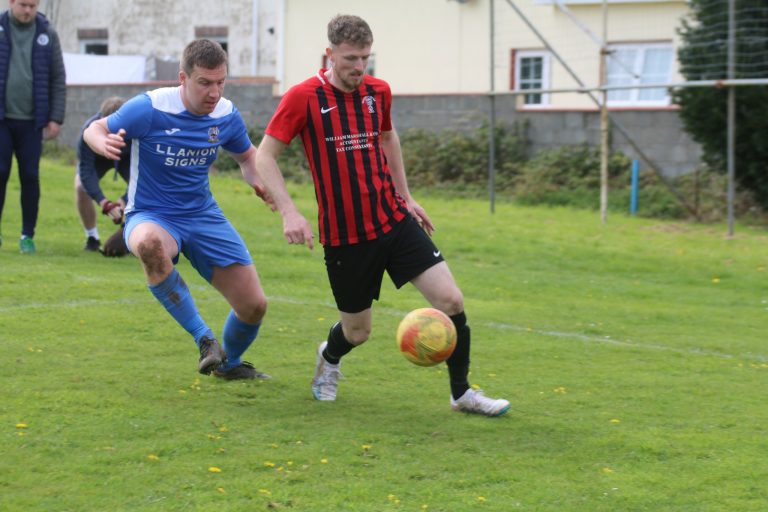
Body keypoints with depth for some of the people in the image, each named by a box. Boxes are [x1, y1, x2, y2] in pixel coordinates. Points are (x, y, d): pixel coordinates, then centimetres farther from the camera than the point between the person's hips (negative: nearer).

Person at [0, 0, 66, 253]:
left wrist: (56, 118, -1)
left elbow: (58, 79, 5)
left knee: (30, 177, 1)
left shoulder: (47, 34, 3)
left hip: (32, 121, 1)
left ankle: (28, 235, 11)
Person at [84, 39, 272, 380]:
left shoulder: (227, 116, -4)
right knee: (149, 243, -43)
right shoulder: (149, 109, -18)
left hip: (203, 215, 4)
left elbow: (247, 156, 15)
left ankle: (229, 363, 35)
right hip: (151, 217, -4)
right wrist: (104, 144, -32)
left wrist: (259, 179, -8)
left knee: (254, 305, 0)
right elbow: (94, 129, -7)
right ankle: (204, 339, -28)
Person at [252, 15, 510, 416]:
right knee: (357, 331, 8)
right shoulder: (303, 97, -11)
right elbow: (264, 156, -8)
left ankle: (462, 393, 7)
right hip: (344, 236, -4)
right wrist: (289, 212, -19)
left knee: (451, 300, -10)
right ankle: (329, 359, 45)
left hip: (395, 220, 4)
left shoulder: (378, 91, 3)